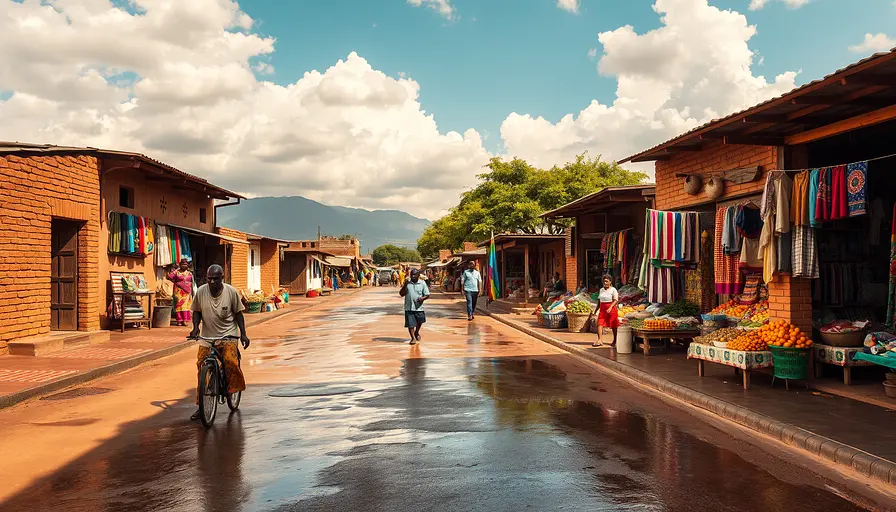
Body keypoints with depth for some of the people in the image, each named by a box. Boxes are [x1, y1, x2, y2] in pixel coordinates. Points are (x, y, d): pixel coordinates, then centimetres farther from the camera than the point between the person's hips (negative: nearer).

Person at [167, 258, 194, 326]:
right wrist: (175, 270, -10)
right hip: (179, 292, -2)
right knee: (179, 305, -4)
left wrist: (191, 292, 11)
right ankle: (179, 320, 0)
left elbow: (191, 284, 14)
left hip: (187, 292, 2)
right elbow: (170, 277, -10)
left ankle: (184, 320, 3)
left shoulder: (190, 273, 12)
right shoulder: (177, 272, 2)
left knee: (186, 305, -1)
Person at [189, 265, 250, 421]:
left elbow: (238, 313, 1)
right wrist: (195, 327, -7)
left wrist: (243, 334, -4)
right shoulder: (201, 291, -3)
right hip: (207, 336, 2)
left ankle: (233, 388, 4)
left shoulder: (231, 292, -7)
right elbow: (197, 311, 10)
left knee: (230, 361, -25)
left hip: (228, 335, -2)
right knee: (202, 366, -1)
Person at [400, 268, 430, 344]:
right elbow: (401, 294, -1)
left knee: (419, 322, 15)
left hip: (419, 307, 1)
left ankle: (416, 333, 43)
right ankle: (413, 338, 7)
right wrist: (405, 285, -15)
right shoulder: (407, 283, 2)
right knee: (410, 324, -5)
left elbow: (427, 294, 2)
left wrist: (423, 298, -20)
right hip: (409, 307, -1)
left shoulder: (422, 283, 0)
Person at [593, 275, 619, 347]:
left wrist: (610, 307, -27)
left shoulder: (613, 290, -5)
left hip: (611, 309, -5)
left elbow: (615, 300, -12)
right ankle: (600, 340, -17)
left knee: (613, 326, 6)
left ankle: (614, 341, 21)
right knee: (600, 324, -11)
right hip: (602, 309, 5)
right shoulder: (601, 290, 13)